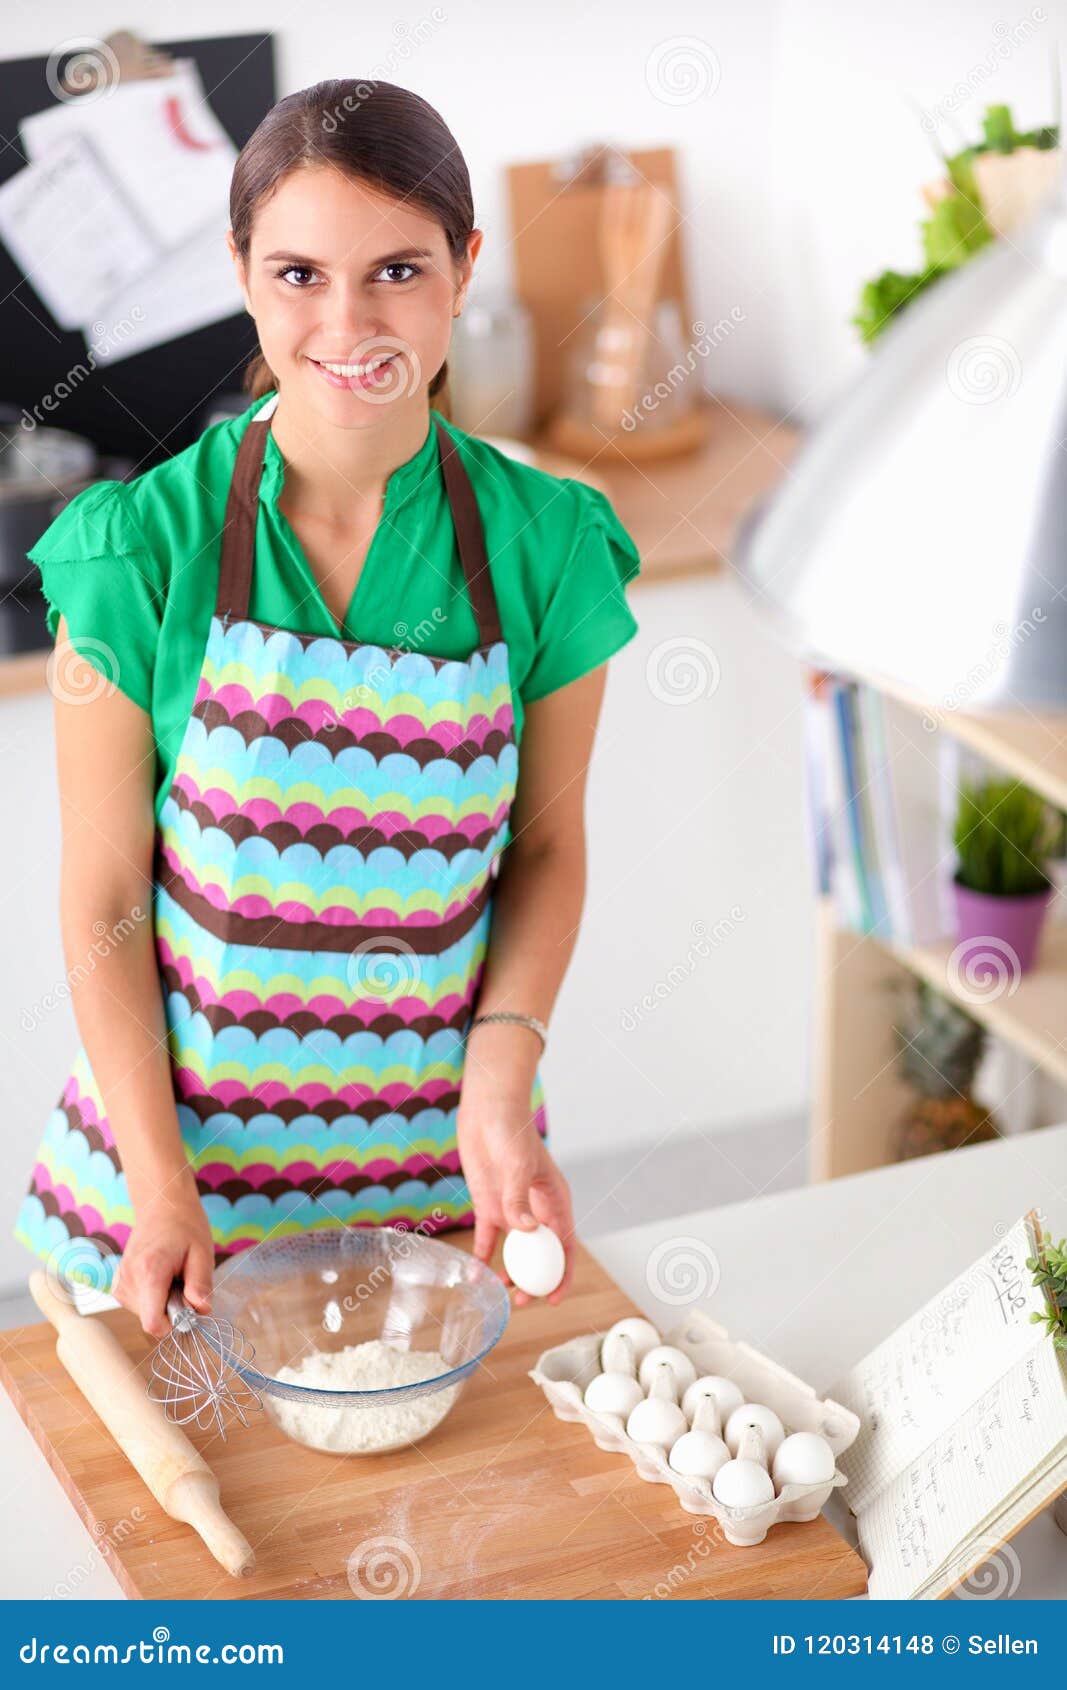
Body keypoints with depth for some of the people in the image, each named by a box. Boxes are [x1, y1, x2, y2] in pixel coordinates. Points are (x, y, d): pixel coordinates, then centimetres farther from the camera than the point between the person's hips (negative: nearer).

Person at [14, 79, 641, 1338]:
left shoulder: (546, 544, -8)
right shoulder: (143, 549, -13)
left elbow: (546, 844, 3)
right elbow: (102, 902, -8)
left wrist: (501, 1085, -10)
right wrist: (159, 1186, -13)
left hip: (434, 1154, 1)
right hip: (183, 1125, -1)